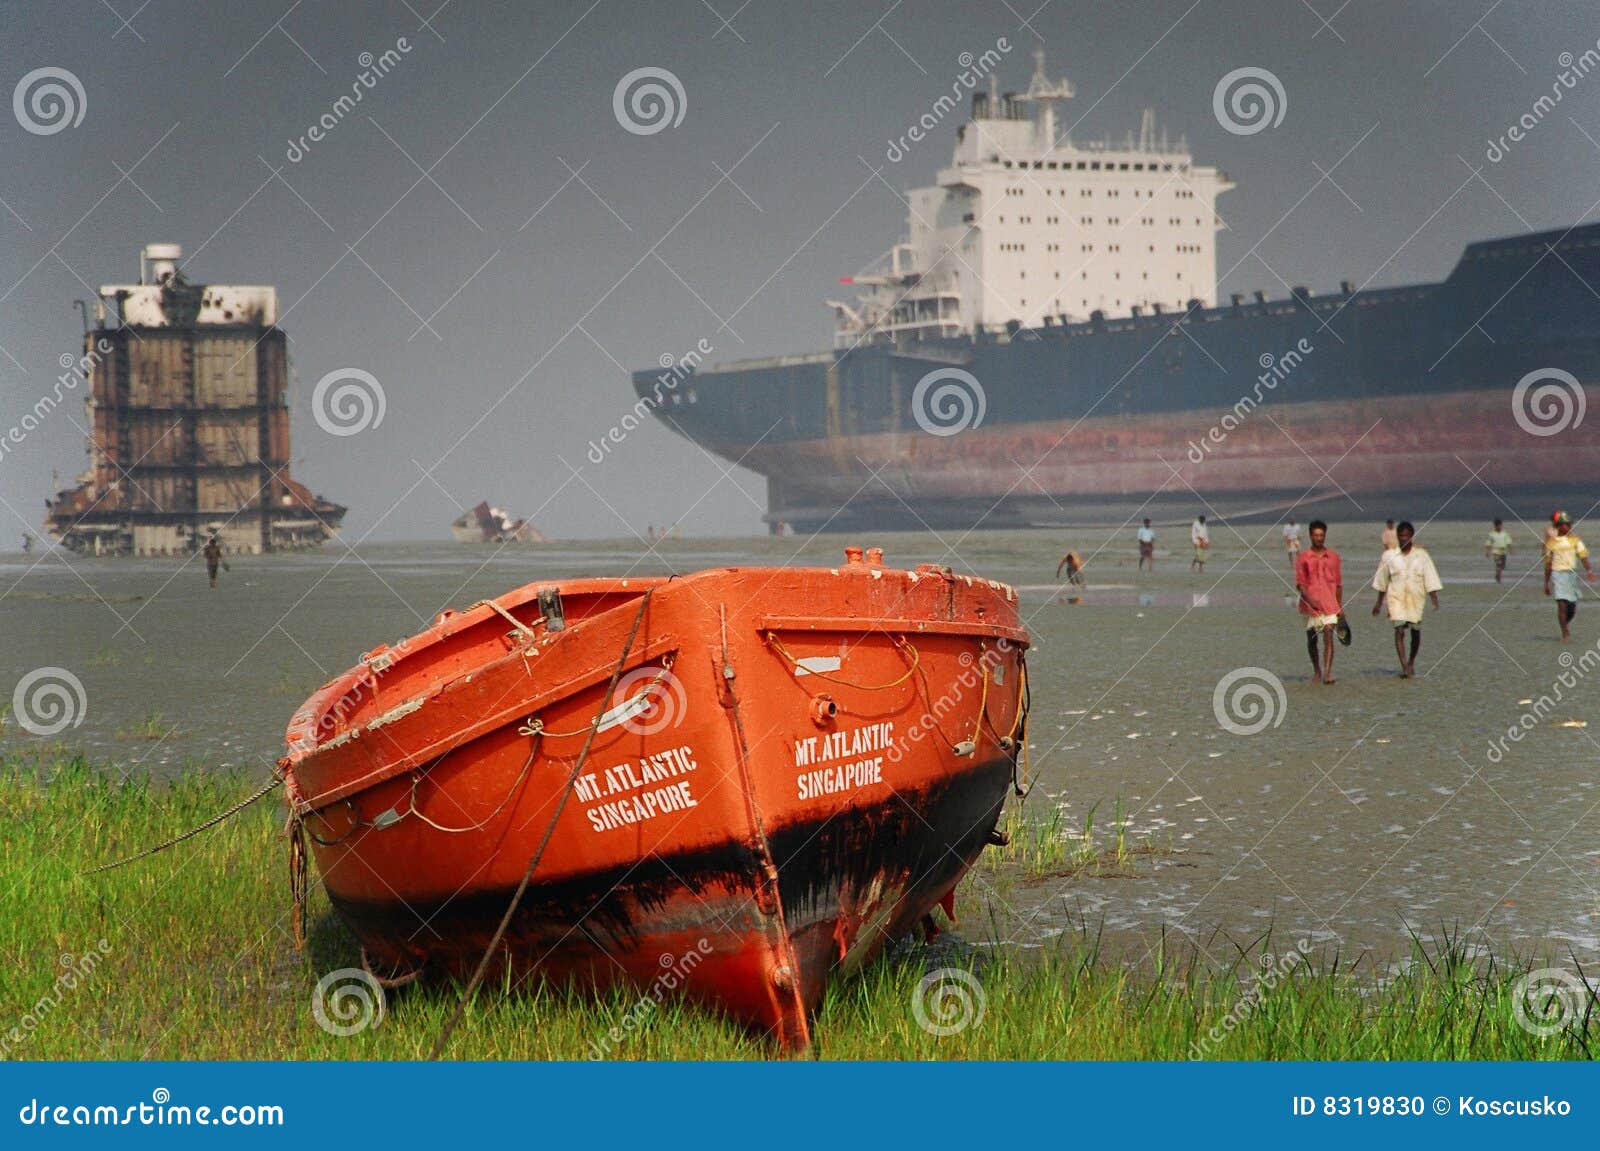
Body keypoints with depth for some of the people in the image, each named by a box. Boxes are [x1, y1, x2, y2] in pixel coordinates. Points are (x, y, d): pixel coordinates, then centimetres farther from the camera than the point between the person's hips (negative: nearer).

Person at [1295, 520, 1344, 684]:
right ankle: (1316, 671, 29)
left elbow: (1338, 583, 12)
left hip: (1329, 604, 0)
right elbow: (1299, 583, -2)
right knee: (1311, 639, 10)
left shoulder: (1333, 557, 7)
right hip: (1311, 605, 0)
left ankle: (1327, 673, -22)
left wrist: (1340, 607, 11)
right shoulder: (1303, 558, 3)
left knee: (1328, 637, -15)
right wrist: (1309, 599, -18)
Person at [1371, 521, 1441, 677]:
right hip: (1397, 598, -1)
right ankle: (1404, 667, -19)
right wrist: (1379, 603, 17)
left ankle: (1411, 662, 31)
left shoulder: (1421, 555, 2)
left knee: (1416, 632, 9)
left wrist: (1435, 600, -7)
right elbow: (1382, 582, 13)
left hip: (1416, 599, 1)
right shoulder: (1389, 556, 4)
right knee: (1399, 630, -14)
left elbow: (1430, 579, 1)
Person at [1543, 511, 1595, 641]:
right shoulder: (1551, 542, 4)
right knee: (1562, 604, -13)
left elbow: (1583, 555, -4)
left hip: (1572, 574, 2)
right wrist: (1546, 583, 10)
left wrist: (1589, 570, -22)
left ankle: (1566, 623, 36)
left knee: (1573, 608, 7)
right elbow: (1548, 565, 9)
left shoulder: (1575, 540, 7)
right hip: (1557, 574, -2)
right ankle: (1565, 632, -7)